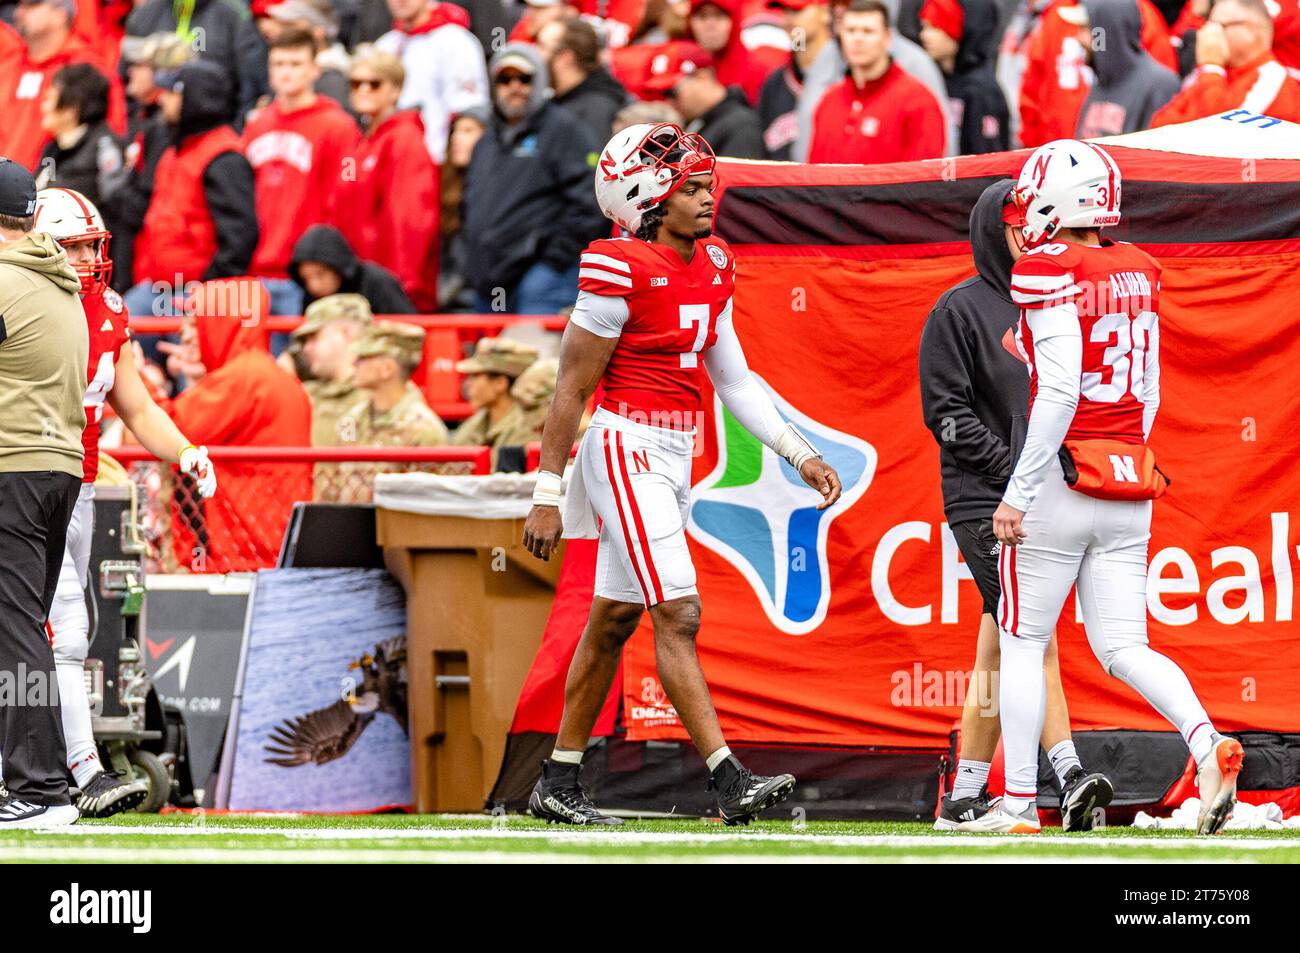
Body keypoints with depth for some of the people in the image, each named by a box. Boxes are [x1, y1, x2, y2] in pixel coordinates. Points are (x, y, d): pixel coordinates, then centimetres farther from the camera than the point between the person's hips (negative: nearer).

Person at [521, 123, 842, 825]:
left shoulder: (711, 266, 10)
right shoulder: (621, 271, -15)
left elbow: (733, 379, 17)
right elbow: (572, 389, -12)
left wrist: (798, 454, 11)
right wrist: (547, 494, -12)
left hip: (675, 453, 9)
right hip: (626, 450, -9)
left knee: (613, 621, 13)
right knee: (677, 617, -13)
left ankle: (557, 784, 21)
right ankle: (730, 782, -18)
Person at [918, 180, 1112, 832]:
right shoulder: (960, 310, -3)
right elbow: (945, 411, -9)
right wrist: (1014, 468, -15)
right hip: (983, 502, -6)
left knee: (999, 650, 6)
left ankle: (965, 796, 9)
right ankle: (1070, 778, -22)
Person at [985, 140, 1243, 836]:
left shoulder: (1050, 272, -11)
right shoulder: (1138, 273, 11)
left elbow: (1059, 392, -17)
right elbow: (1149, 393, 14)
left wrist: (1018, 492, -15)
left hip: (1064, 474, -6)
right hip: (1130, 484, 6)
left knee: (1022, 643, 5)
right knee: (1122, 647, 6)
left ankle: (1018, 803, 7)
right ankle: (1207, 744, -17)